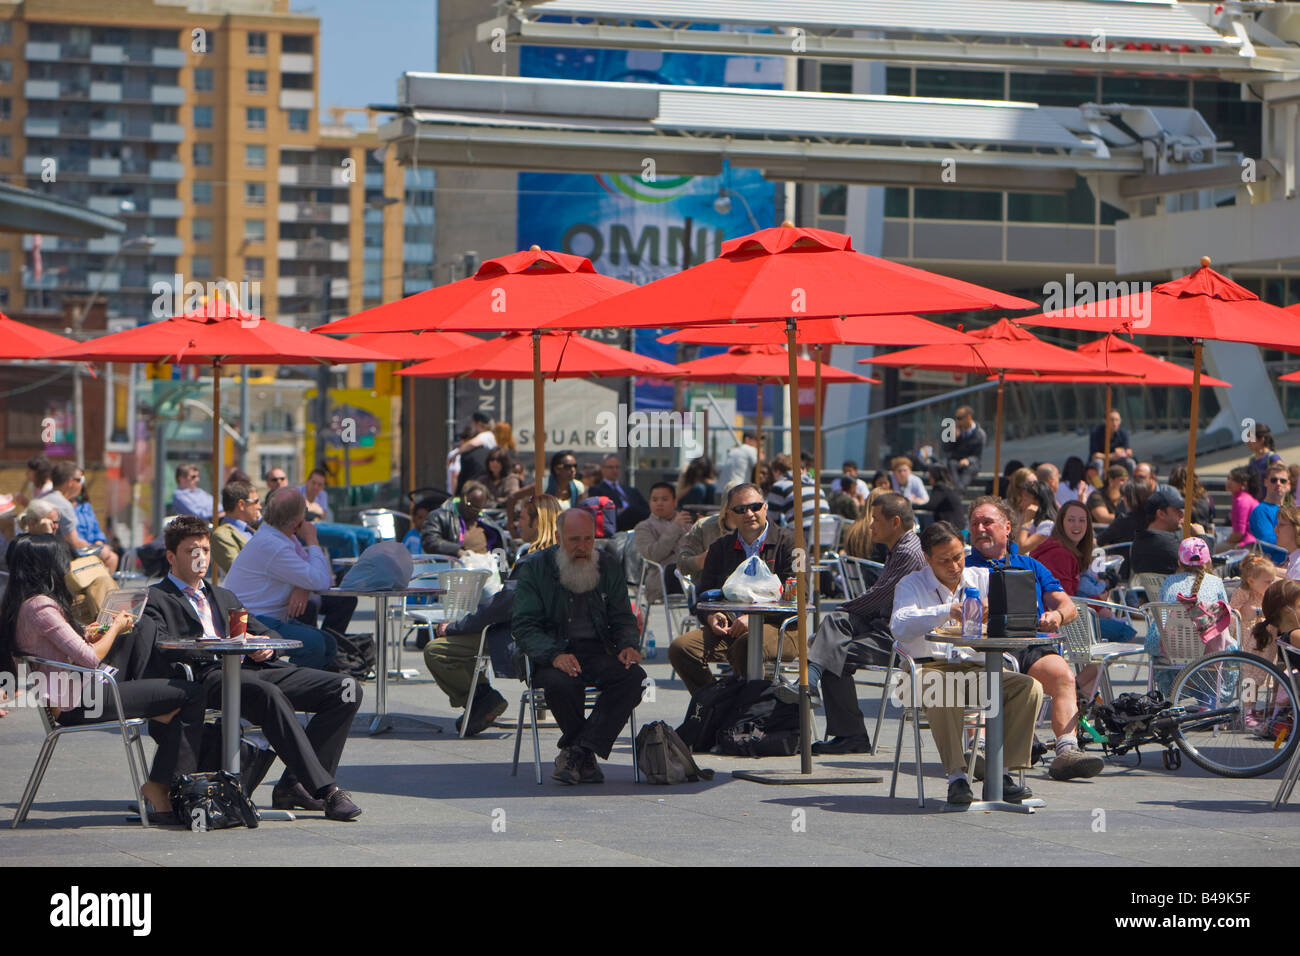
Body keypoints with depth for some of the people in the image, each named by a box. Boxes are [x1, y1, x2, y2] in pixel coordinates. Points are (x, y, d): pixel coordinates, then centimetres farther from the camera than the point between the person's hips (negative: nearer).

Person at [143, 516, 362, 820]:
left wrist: (268, 646, 4)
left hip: (253, 667, 7)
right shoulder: (155, 599, 14)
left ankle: (295, 784, -17)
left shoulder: (224, 597, 35)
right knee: (268, 694, -40)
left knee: (347, 690, -13)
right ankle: (325, 791, -40)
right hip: (206, 677, -7)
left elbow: (269, 633, 29)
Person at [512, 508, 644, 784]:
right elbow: (523, 626, -6)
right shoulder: (535, 568, 1)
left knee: (634, 676, -27)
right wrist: (554, 655, -24)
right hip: (551, 655, -3)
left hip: (599, 652, 3)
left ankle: (576, 751, -25)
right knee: (561, 684, -37)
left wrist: (628, 645, -7)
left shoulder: (609, 567, 13)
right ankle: (586, 757, -13)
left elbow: (623, 619, 17)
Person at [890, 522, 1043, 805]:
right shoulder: (911, 585, 6)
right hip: (930, 667, -3)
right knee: (944, 688, -39)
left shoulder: (983, 579, 15)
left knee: (1030, 687, -22)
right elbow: (900, 626, -15)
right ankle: (956, 777, -35)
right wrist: (948, 611, -28)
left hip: (977, 668, 4)